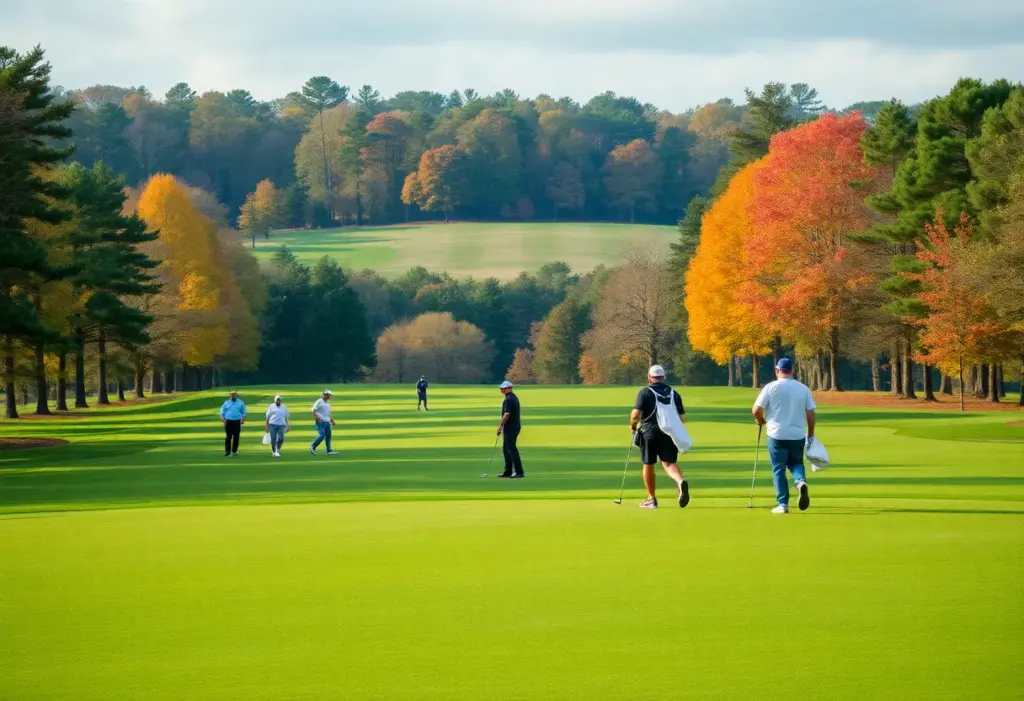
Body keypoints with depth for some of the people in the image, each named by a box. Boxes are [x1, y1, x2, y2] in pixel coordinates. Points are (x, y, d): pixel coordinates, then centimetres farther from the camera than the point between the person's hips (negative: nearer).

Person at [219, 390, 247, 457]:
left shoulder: (240, 403, 10)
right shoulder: (226, 403, 9)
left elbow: (243, 412, 11)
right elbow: (222, 412, 9)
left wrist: (243, 419, -3)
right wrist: (223, 419, -6)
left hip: (237, 422, 1)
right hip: (228, 422, -1)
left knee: (236, 437, 2)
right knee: (228, 437, -6)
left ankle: (234, 451, 12)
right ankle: (227, 452, -6)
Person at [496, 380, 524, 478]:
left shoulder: (509, 399, -18)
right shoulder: (514, 397, 15)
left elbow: (507, 414, -25)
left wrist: (500, 426, -19)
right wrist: (503, 427, 24)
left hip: (510, 427, -10)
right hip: (514, 426, 10)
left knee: (511, 449, -9)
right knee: (506, 449, 15)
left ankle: (519, 472, -12)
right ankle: (508, 472, 18)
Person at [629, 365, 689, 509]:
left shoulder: (645, 392, -3)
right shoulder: (674, 393, 9)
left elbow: (636, 413, -14)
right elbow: (682, 417, 7)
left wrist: (633, 425, 6)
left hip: (649, 433, -2)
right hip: (669, 434, 2)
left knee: (648, 465, 12)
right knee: (669, 463, -3)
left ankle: (651, 499, 19)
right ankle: (680, 481, -35)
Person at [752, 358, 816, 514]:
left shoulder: (771, 387, -6)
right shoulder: (803, 389, 3)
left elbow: (756, 410, -8)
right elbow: (810, 414, 3)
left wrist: (761, 421, 14)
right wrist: (811, 435, 14)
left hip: (777, 435, -2)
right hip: (798, 435, 3)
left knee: (779, 469, 6)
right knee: (796, 463, 20)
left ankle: (783, 504, 0)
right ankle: (801, 481, -12)